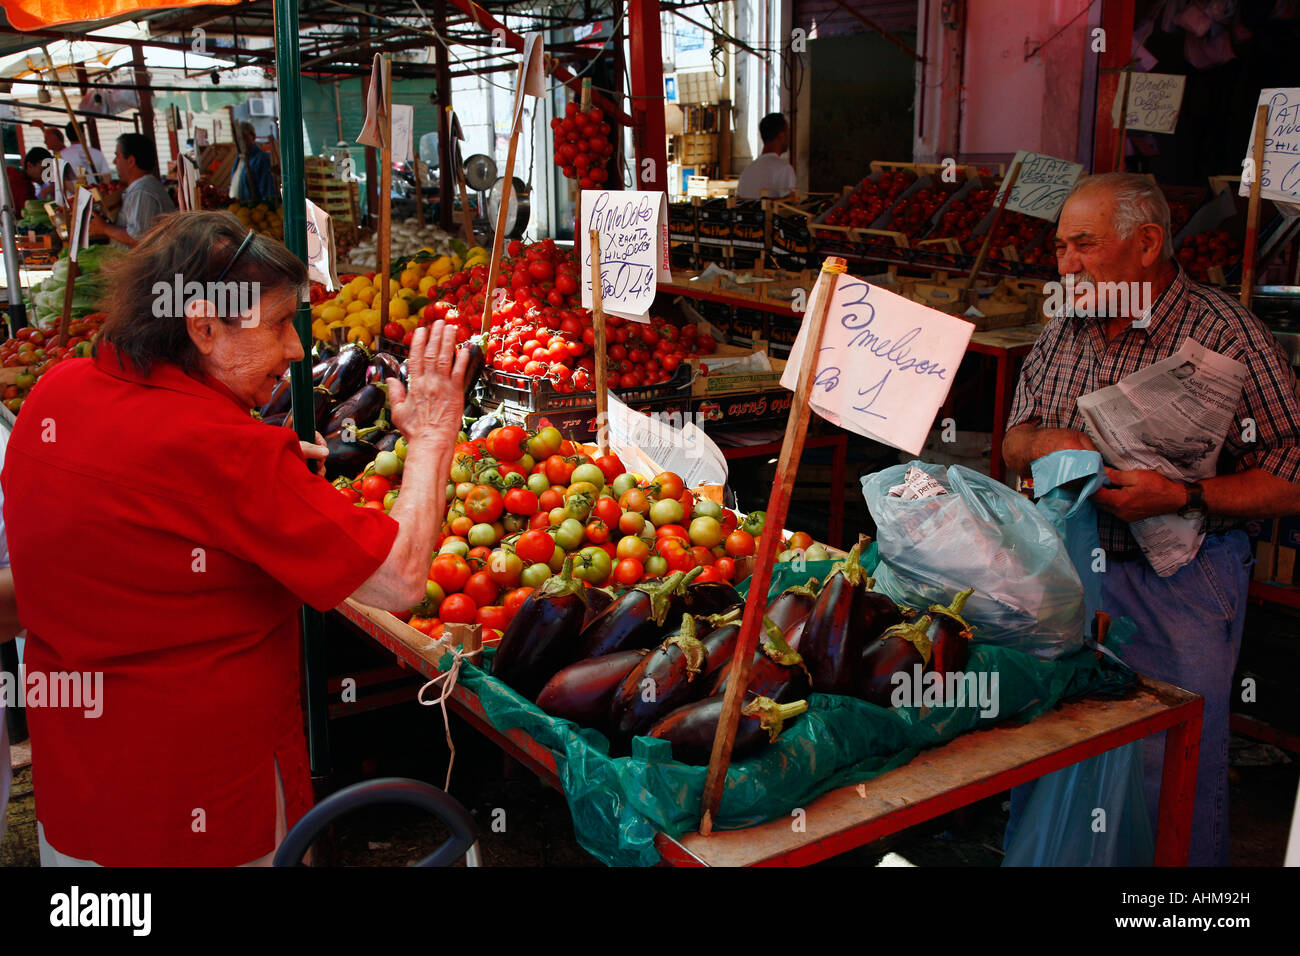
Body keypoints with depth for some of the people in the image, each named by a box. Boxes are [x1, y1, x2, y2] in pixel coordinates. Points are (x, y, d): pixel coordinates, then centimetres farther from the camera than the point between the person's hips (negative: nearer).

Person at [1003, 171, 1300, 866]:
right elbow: (1014, 442, 16)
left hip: (1178, 584, -5)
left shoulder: (1227, 338, -13)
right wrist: (1042, 443, -7)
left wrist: (1181, 498, -27)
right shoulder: (1064, 329, 7)